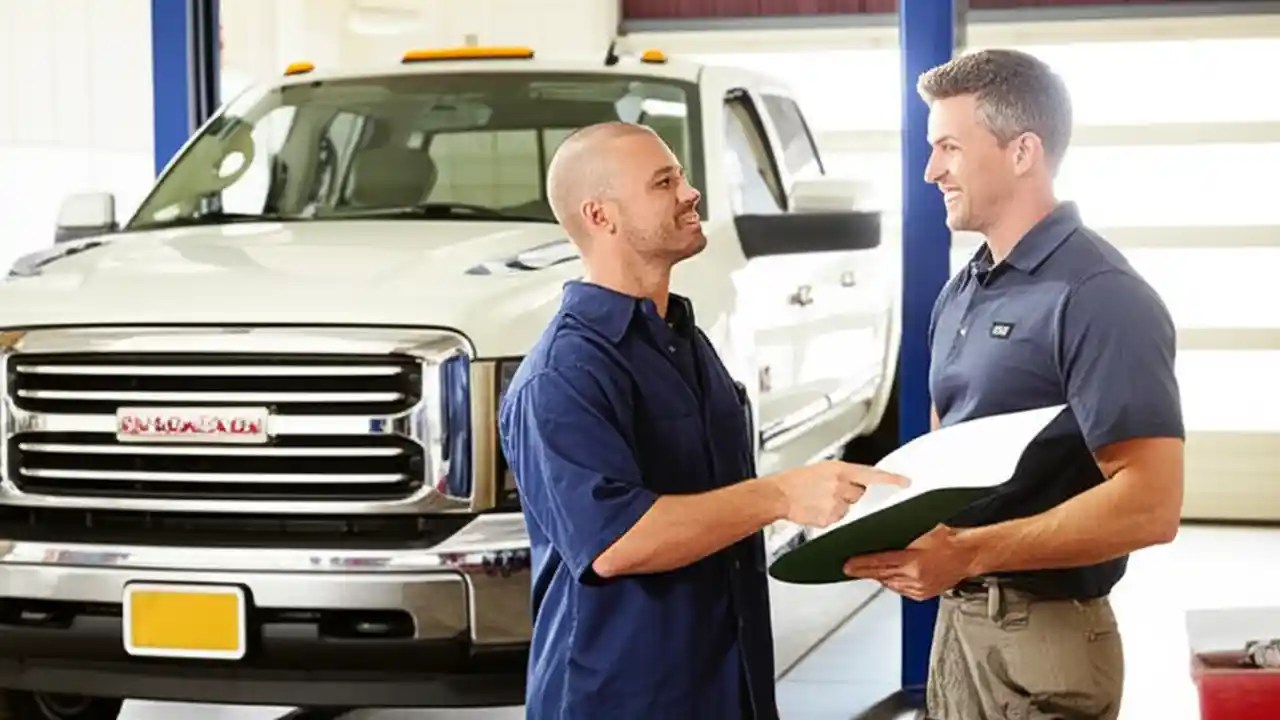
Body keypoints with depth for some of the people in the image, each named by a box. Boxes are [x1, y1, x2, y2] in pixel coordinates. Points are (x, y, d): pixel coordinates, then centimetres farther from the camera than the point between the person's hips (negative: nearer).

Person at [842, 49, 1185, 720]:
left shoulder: (1097, 297, -16)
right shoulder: (960, 293, 12)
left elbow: (1150, 506, -23)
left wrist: (967, 552, -27)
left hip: (1041, 637, -8)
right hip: (958, 616, 8)